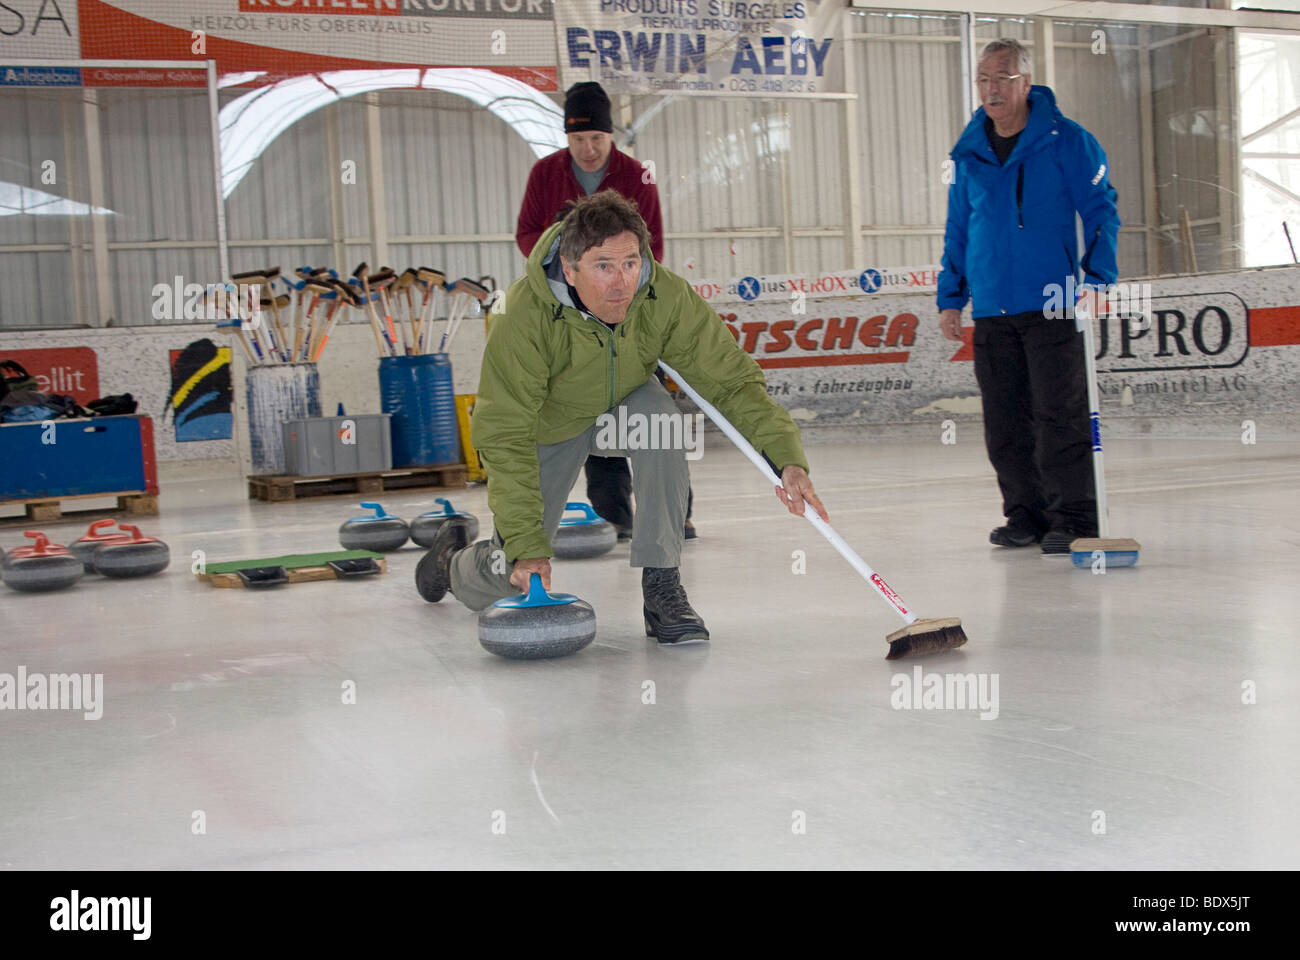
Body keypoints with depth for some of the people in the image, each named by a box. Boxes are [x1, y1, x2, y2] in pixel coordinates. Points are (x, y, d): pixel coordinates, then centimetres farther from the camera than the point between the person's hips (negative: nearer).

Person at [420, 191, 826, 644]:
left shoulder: (667, 297, -30)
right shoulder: (526, 316, -36)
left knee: (660, 417, -34)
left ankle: (661, 587, -21)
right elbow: (505, 438, -32)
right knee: (509, 584, -5)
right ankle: (454, 554, 34)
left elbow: (732, 379, -23)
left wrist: (787, 457, -38)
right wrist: (527, 545, -37)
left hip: (622, 404, 2)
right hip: (546, 425, -2)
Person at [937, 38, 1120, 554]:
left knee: (1060, 417, -6)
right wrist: (950, 298, 14)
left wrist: (1097, 278, -13)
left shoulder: (1066, 141, -1)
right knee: (1004, 424, 7)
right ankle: (1026, 516, 18)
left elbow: (1101, 212, -2)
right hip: (991, 312, 5)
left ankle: (1073, 520, 2)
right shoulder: (968, 154, 12)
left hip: (1052, 306, -5)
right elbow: (957, 232, 19)